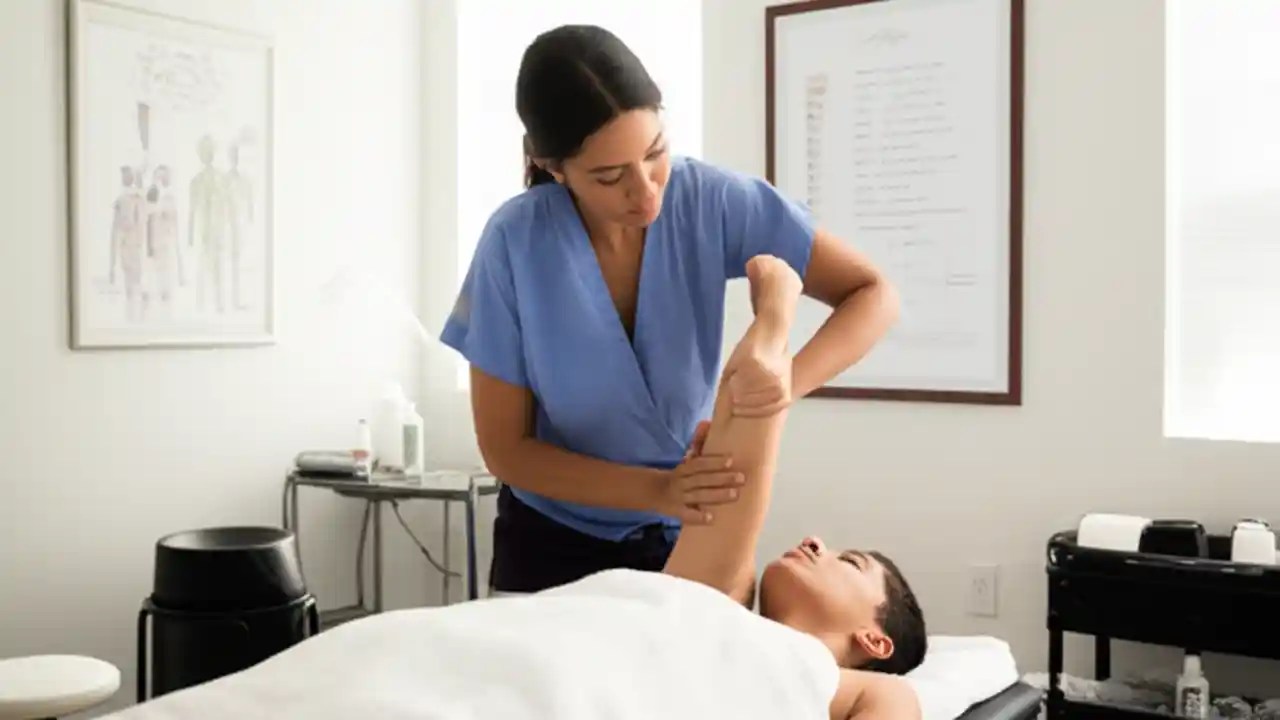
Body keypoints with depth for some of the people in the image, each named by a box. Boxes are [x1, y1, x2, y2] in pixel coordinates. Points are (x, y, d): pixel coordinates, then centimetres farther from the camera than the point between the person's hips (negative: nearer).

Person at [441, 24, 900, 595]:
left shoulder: (712, 201, -18)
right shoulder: (517, 242, -21)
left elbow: (873, 296, -14)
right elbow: (504, 448, -15)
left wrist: (791, 379, -35)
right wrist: (657, 490, -29)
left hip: (691, 535, 1)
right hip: (554, 543, -1)